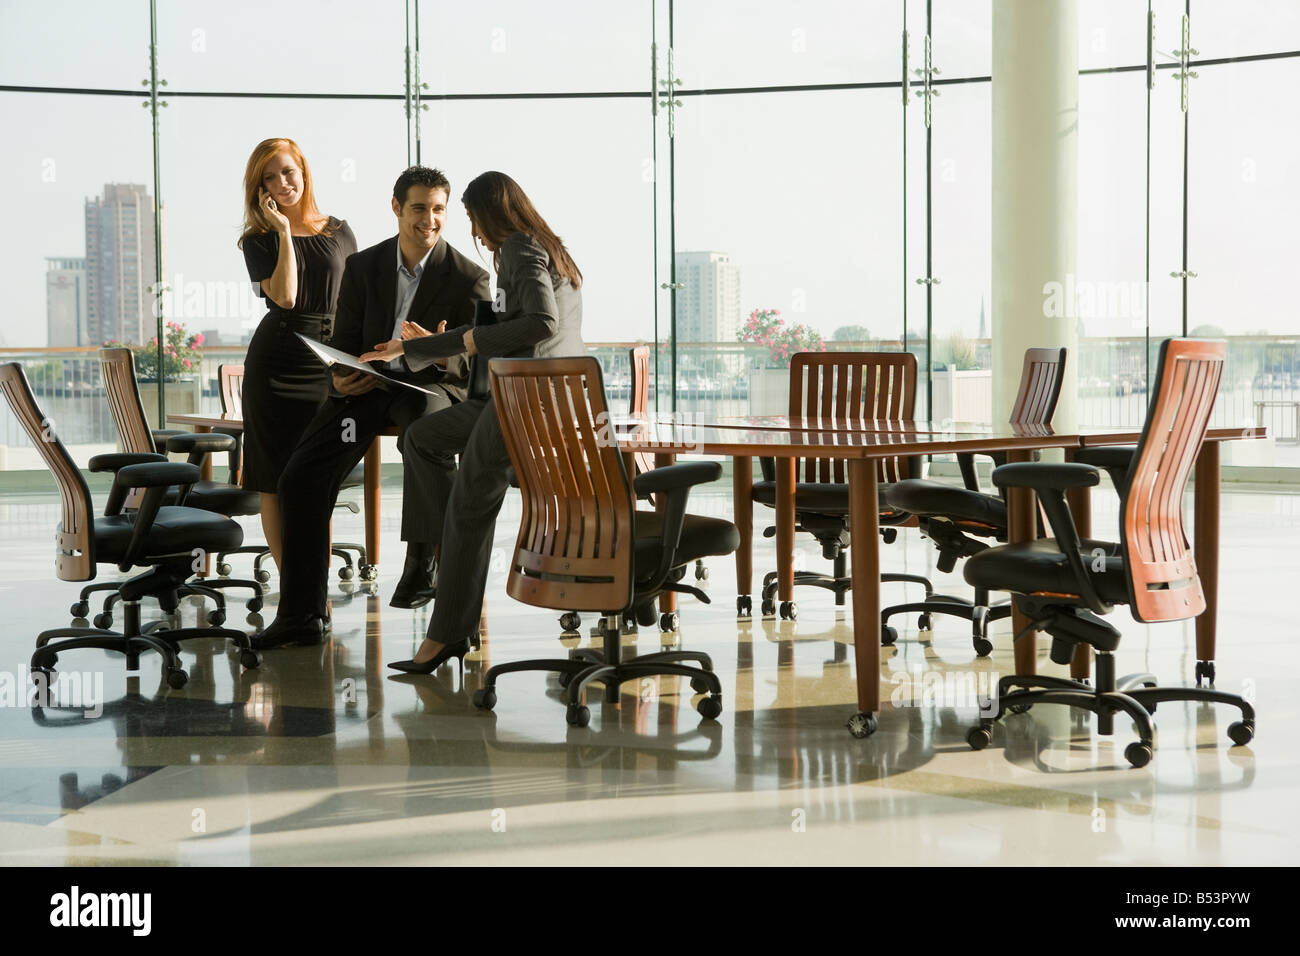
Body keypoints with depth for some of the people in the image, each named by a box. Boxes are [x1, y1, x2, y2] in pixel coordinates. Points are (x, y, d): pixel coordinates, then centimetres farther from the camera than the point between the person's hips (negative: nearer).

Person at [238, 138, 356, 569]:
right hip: (276, 361, -2)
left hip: (329, 364, 2)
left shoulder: (339, 232, 10)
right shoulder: (258, 240, 3)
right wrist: (284, 231, -9)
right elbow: (284, 297, -13)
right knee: (274, 477, 0)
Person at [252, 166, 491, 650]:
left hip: (432, 385, -3)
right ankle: (301, 615, -6)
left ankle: (421, 559, -28)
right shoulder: (363, 266, 8)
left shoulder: (468, 277, -3)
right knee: (301, 478, -13)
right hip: (367, 387, 4)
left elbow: (475, 364, -6)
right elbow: (344, 342, 11)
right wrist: (340, 377, -13)